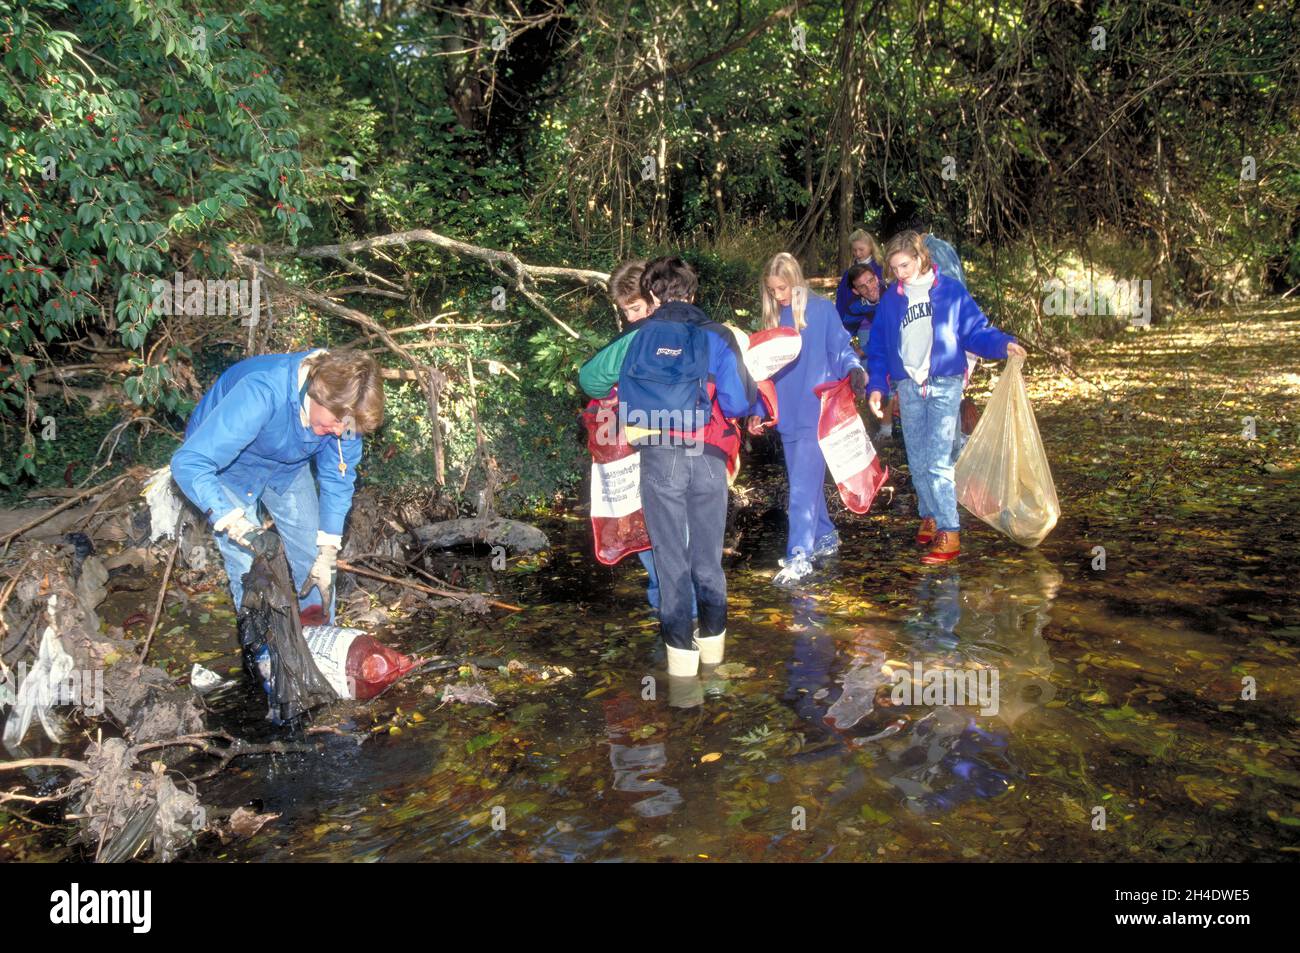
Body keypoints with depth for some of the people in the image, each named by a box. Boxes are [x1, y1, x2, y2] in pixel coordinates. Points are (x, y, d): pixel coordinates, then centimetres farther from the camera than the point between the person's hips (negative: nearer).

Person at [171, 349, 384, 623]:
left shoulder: (344, 407, -25)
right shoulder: (260, 393, -42)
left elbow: (337, 478, -12)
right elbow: (188, 463, -41)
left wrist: (327, 556, -14)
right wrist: (232, 521, -52)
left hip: (287, 466, 5)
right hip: (224, 464, -4)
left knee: (314, 556, 5)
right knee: (249, 570, -11)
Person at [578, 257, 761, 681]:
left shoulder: (637, 335, 6)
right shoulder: (716, 335, 2)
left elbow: (588, 378, 14)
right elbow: (739, 401, -5)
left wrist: (619, 387, 33)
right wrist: (758, 402, 18)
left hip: (658, 456, 0)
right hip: (707, 456, 1)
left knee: (670, 553, 9)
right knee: (707, 551, 15)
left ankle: (681, 647, 11)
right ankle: (712, 637, 28)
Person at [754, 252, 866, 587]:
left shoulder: (822, 309, -4)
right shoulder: (773, 317, 10)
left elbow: (841, 350, -4)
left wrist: (855, 370, -26)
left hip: (816, 412, -6)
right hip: (787, 415, 6)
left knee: (803, 486, -11)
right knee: (807, 482, 16)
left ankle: (799, 556, -9)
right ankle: (826, 537, 33)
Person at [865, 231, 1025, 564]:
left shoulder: (951, 290, -1)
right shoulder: (890, 299, 8)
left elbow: (974, 330, 0)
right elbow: (878, 347, 10)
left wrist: (1003, 344, -18)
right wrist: (876, 386, -1)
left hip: (944, 385, -4)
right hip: (908, 387, 4)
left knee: (937, 461, -12)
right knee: (917, 461, 10)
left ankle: (949, 533, -5)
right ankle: (930, 517, 29)